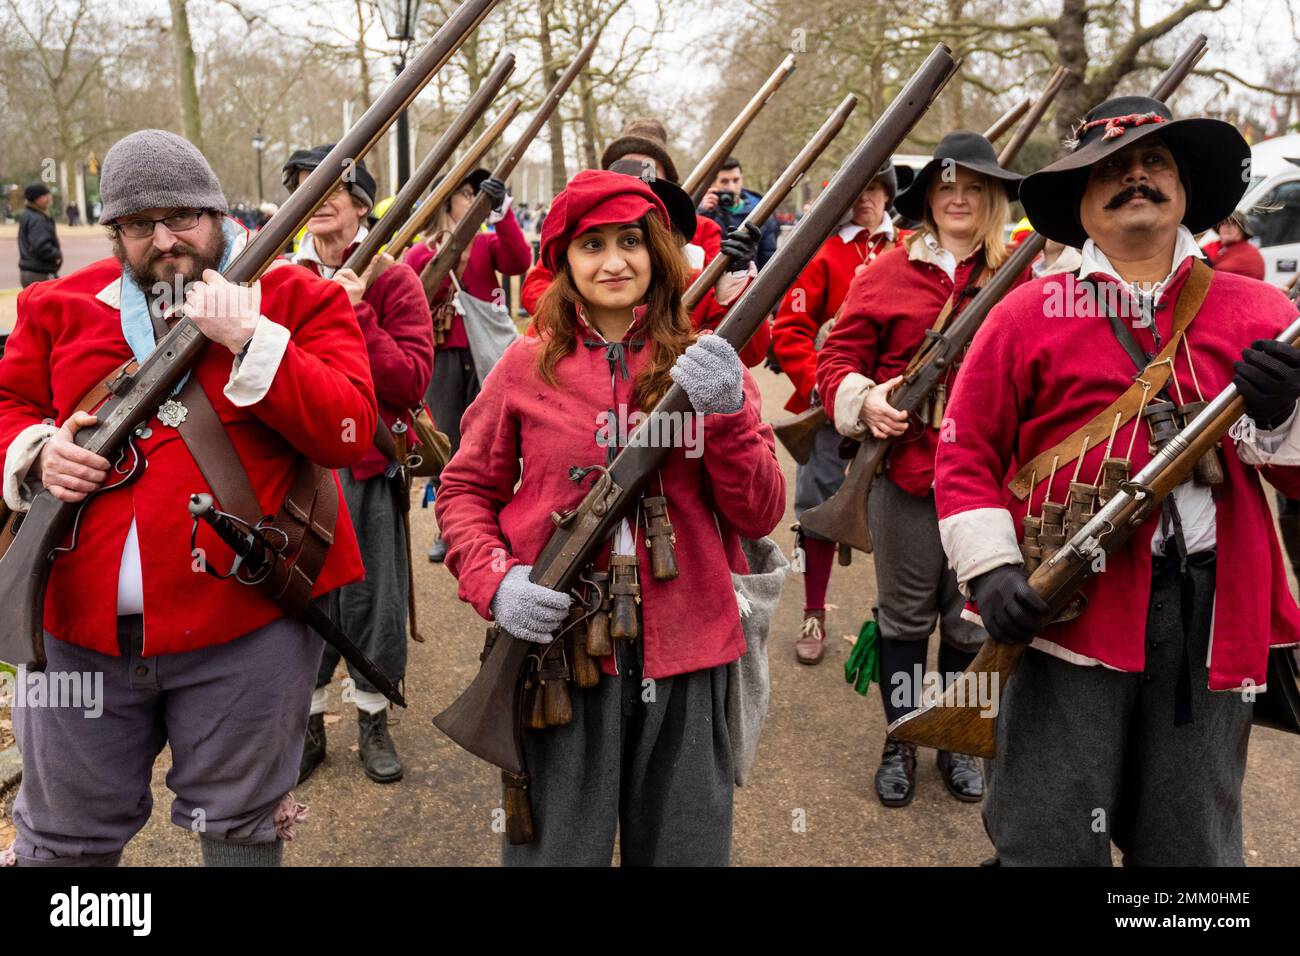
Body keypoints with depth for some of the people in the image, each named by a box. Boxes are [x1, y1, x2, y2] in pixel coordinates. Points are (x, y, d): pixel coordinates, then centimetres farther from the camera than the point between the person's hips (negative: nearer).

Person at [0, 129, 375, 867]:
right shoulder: (63, 306, 8)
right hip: (81, 626, 4)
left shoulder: (295, 299, -2)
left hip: (246, 626, -3)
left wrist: (249, 338, -20)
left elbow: (350, 432, -13)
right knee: (62, 842, 20)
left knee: (240, 833, 16)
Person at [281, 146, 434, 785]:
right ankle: (308, 722, 27)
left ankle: (373, 720, 26)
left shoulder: (393, 279, -2)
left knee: (372, 599, 6)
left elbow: (412, 380, -13)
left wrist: (356, 312, -20)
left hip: (367, 465, -3)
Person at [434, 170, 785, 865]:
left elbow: (758, 516, -2)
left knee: (684, 847, 14)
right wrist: (494, 580, -10)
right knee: (559, 847, 11)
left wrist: (728, 414, -19)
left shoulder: (708, 364, 3)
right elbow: (465, 490, 8)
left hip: (685, 652, 1)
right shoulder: (527, 367, 0)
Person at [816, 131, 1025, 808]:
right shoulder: (889, 272, 1)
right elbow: (838, 356, 1)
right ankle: (901, 739, 30)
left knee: (972, 617, 13)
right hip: (905, 469, -1)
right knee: (905, 613, 12)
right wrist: (862, 401, -16)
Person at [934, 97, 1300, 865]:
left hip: (1214, 618, 3)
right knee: (1049, 845, 5)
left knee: (1193, 848, 16)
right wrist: (992, 568, -9)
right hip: (1070, 606, -2)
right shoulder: (1027, 313, 4)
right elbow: (966, 455, 3)